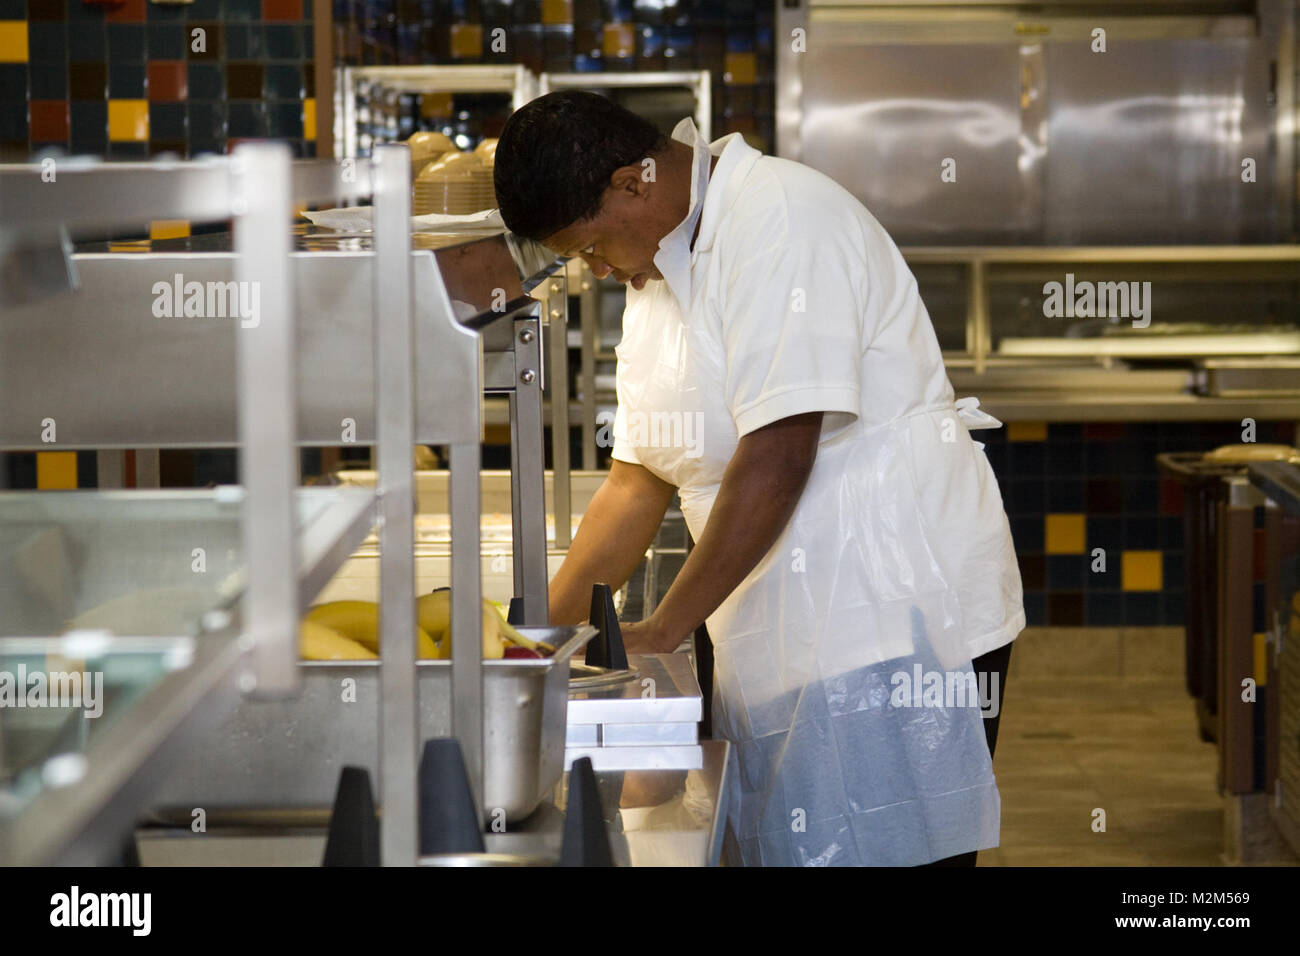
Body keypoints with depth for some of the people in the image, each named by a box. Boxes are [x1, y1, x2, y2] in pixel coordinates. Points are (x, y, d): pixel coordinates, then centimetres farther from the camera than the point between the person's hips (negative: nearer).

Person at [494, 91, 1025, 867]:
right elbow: (638, 481, 17)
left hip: (895, 616, -9)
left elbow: (778, 458, -20)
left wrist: (662, 631, -15)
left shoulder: (781, 221, -14)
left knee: (890, 852, -9)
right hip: (790, 632, 9)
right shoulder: (656, 278, 15)